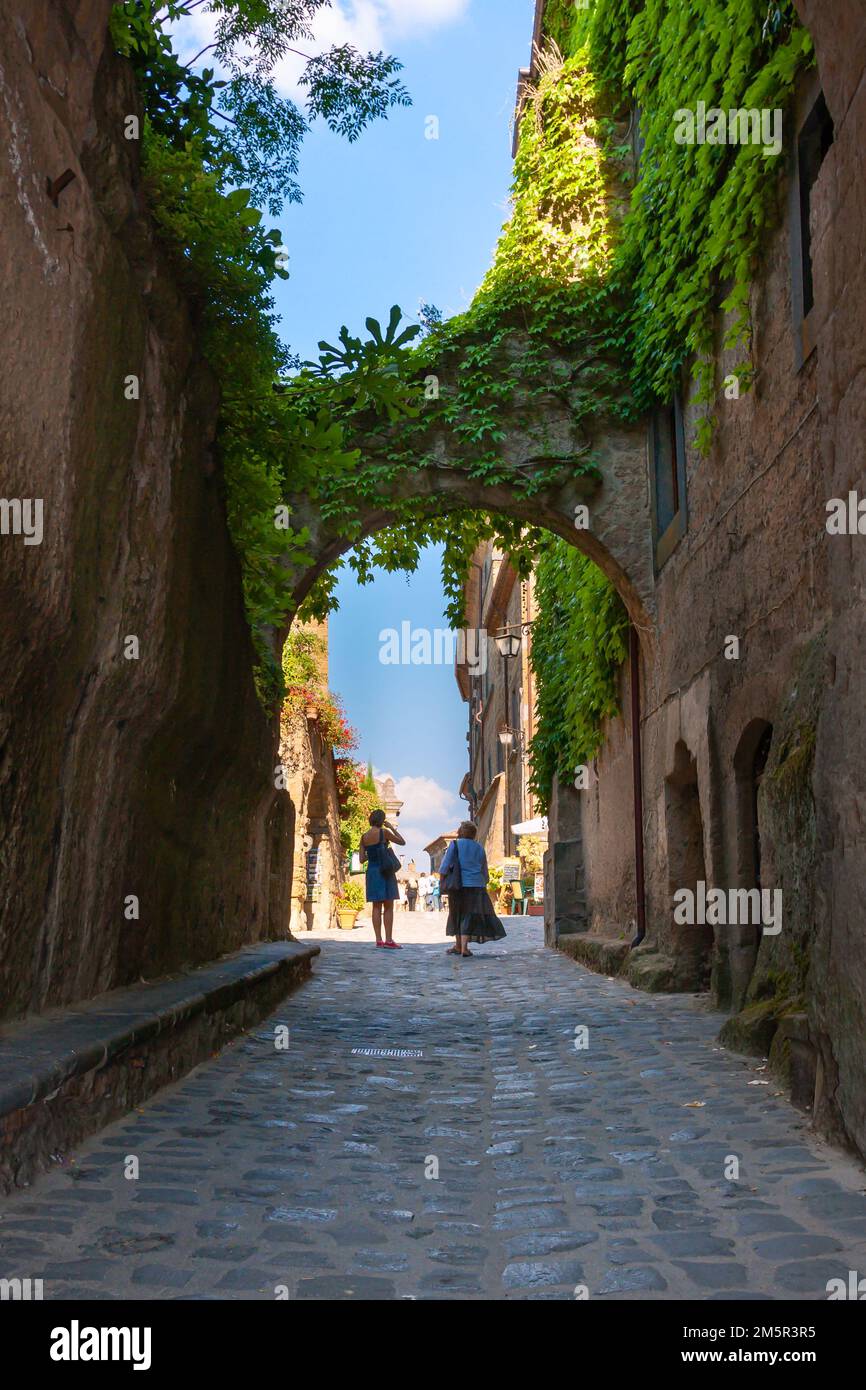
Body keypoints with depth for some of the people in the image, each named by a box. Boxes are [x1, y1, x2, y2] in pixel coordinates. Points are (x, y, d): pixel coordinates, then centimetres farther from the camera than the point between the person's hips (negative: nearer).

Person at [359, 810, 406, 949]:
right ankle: (389, 940, -7)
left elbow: (362, 859, 9)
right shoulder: (384, 832, -8)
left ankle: (378, 940, 5)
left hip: (371, 871, 5)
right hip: (385, 871, -5)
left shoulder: (364, 837, 7)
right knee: (388, 907, -3)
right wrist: (392, 827, 10)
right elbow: (402, 842, 3)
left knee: (376, 907, 7)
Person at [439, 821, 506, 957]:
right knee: (470, 915, -1)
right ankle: (464, 947, -11)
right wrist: (484, 884, 24)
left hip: (458, 885, -1)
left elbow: (445, 865, -4)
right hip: (476, 885, 1)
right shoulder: (479, 848, 10)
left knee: (458, 914, 13)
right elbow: (484, 870, 14)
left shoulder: (455, 844, 1)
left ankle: (458, 945, 24)